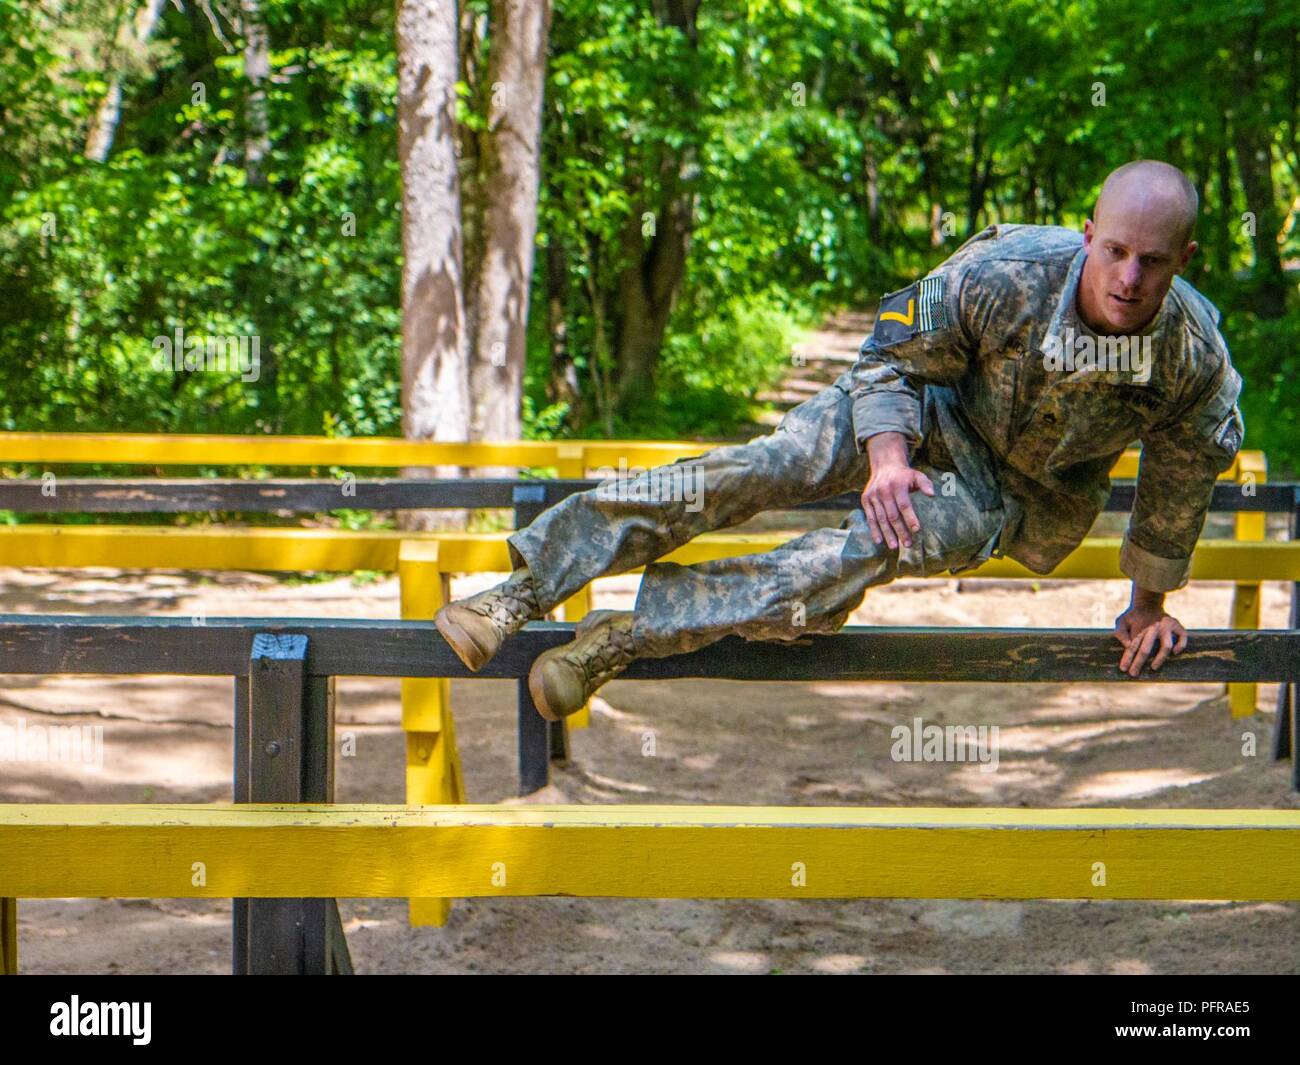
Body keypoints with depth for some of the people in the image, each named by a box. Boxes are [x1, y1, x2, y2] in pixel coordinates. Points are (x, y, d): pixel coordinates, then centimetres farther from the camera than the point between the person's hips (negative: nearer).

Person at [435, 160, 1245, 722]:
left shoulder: (1196, 361, -27)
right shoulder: (1006, 276, -30)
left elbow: (1180, 483, -5)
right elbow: (894, 354, -13)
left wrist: (1149, 604, 7)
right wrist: (887, 458, -31)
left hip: (1026, 491, 0)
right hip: (942, 408, 1)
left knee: (874, 549, -28)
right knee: (764, 467, -22)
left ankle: (630, 637, -24)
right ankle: (526, 590, -21)